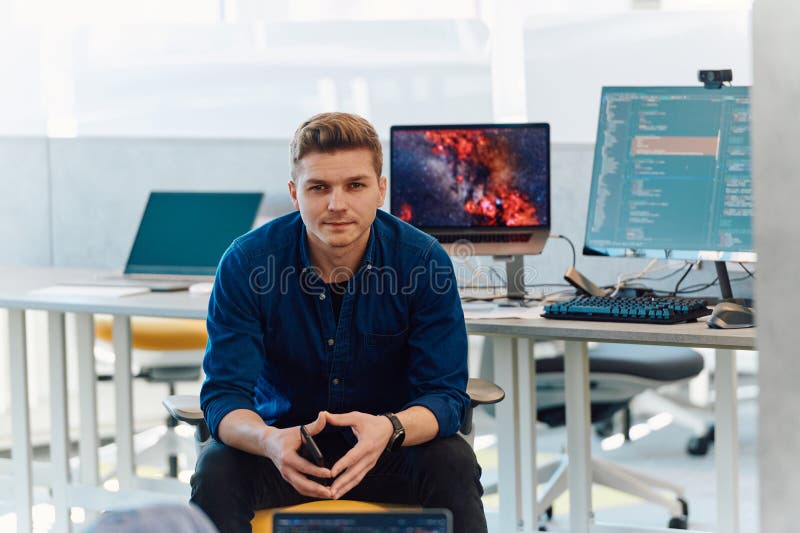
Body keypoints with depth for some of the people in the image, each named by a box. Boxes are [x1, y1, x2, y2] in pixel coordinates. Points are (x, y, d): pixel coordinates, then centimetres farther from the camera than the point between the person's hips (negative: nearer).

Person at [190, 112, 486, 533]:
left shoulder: (424, 260, -14)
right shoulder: (245, 262, -15)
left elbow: (444, 394, -15)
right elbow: (224, 395, -17)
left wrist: (388, 429, -40)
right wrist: (269, 441, -42)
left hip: (394, 448, 0)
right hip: (289, 447, 0)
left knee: (455, 465, -29)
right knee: (217, 471, -29)